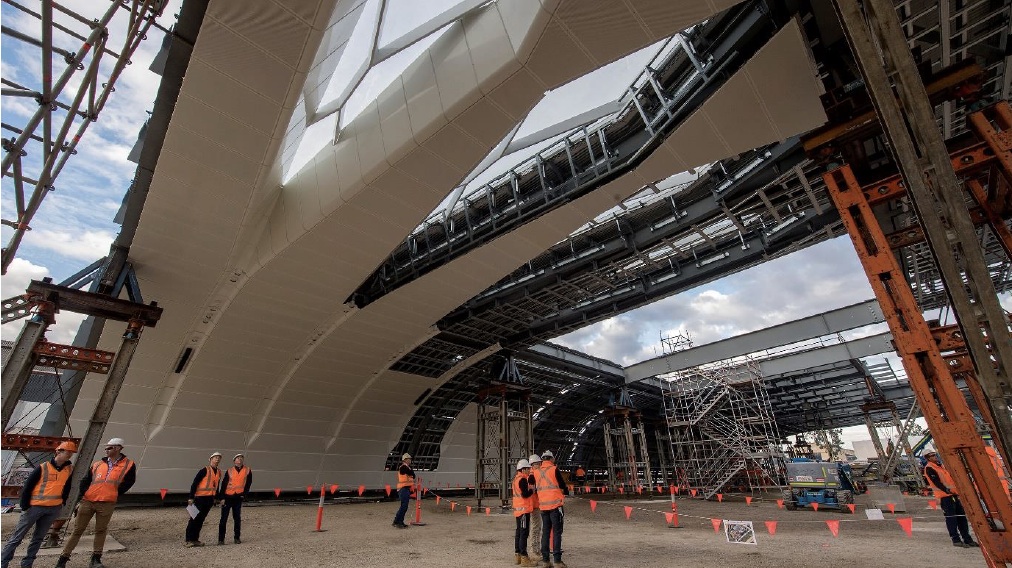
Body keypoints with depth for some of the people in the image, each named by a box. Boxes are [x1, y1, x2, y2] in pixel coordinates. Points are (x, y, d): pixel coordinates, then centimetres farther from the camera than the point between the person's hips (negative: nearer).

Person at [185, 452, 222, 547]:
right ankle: (189, 540, 6)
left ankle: (195, 539, 17)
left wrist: (216, 498, 17)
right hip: (200, 497, -6)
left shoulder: (219, 472, 11)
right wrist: (191, 497, -15)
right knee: (194, 519, -1)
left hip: (210, 499, 6)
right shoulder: (205, 470, -10)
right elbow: (194, 483, -12)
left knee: (201, 520, 11)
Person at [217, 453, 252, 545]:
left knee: (237, 518, 6)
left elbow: (248, 484, 5)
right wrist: (222, 497, -7)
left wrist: (244, 494, -2)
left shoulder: (248, 471, 1)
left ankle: (237, 538, 15)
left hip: (238, 497, 1)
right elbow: (224, 484, -2)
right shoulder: (229, 471, -1)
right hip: (228, 497, -1)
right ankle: (221, 539, 11)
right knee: (224, 518, 1)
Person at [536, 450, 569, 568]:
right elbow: (562, 484, -2)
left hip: (543, 505, 5)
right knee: (557, 532, 1)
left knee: (545, 532, 12)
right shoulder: (554, 469, -7)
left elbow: (536, 487, 13)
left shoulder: (537, 472, 7)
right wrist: (566, 492, 19)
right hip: (555, 504, -5)